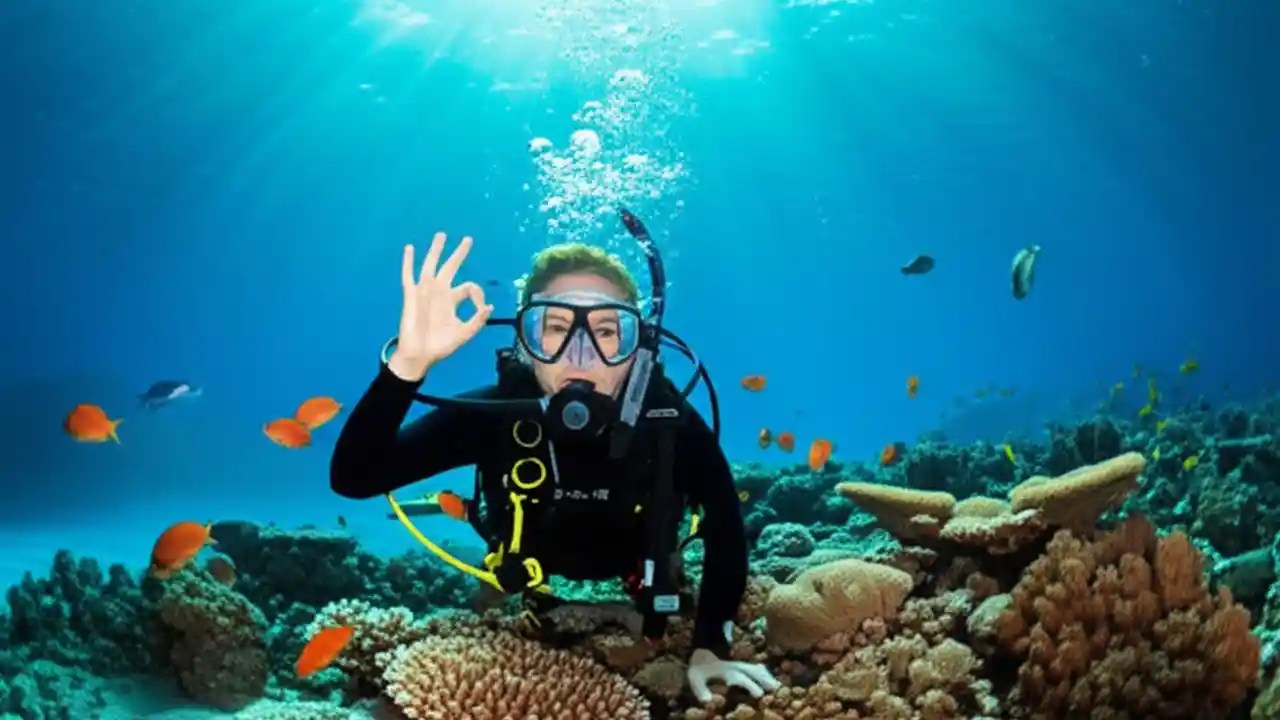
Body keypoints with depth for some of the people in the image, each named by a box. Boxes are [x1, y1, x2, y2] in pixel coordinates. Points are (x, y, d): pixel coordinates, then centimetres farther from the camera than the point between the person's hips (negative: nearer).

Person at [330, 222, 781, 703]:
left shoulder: (669, 419, -34)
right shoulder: (494, 412, -35)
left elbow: (724, 527, -19)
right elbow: (352, 479, -41)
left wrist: (711, 646, -24)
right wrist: (407, 363, -56)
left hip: (638, 601, 0)